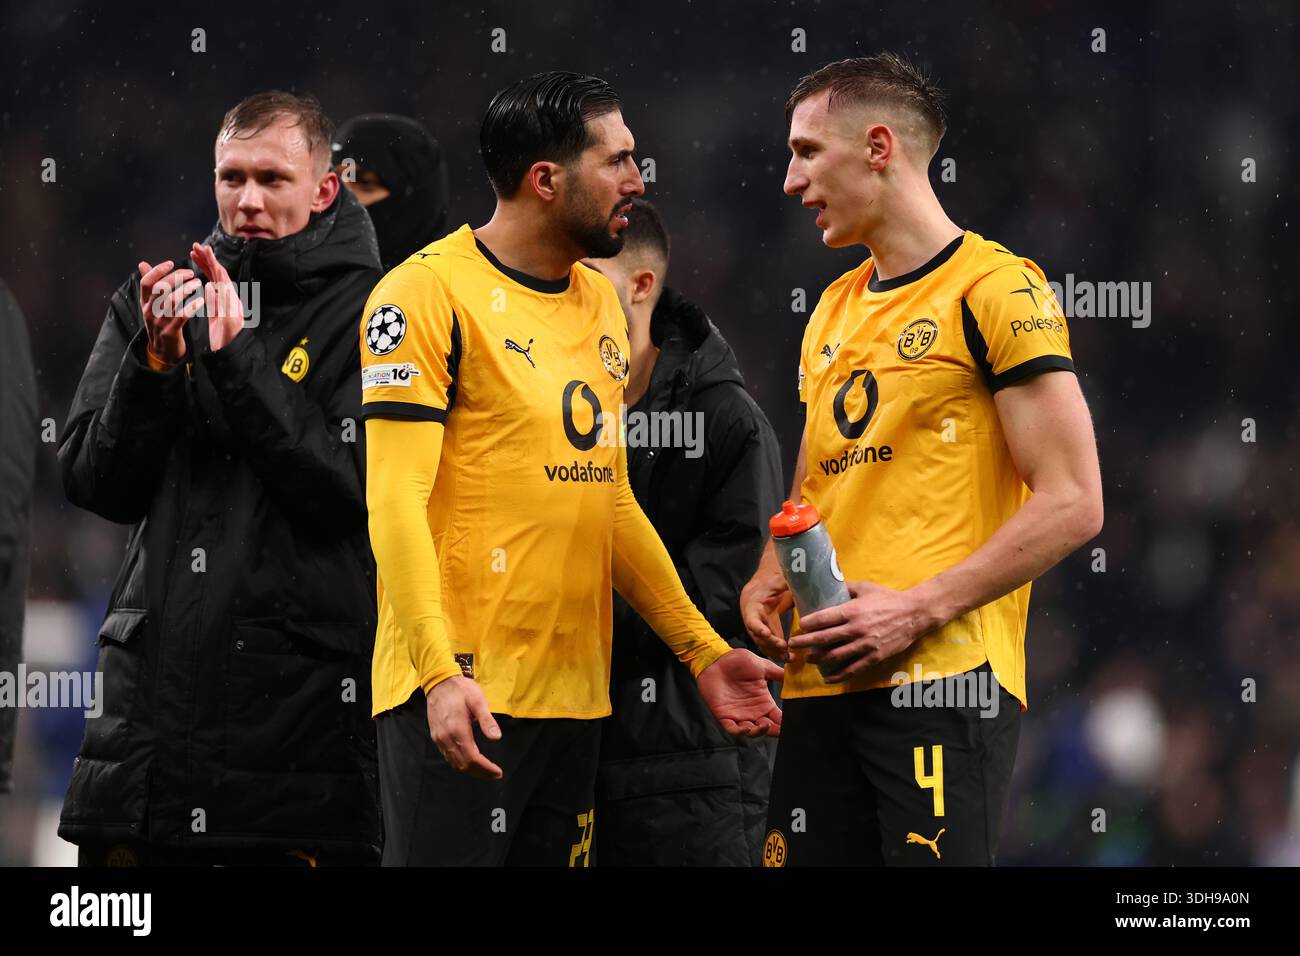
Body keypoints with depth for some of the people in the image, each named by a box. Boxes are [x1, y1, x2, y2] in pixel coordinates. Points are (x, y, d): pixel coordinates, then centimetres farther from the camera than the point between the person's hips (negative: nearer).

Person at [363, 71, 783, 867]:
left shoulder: (599, 302, 17)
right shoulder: (431, 293, -8)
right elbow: (397, 499, -14)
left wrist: (703, 650, 16)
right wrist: (441, 673, -24)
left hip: (574, 694, 8)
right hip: (460, 699, -8)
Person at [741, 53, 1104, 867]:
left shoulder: (995, 289, -5)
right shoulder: (835, 311, 20)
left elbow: (1072, 504, -11)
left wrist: (919, 609, -16)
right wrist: (768, 583, 7)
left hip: (943, 681, -7)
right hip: (822, 682, 7)